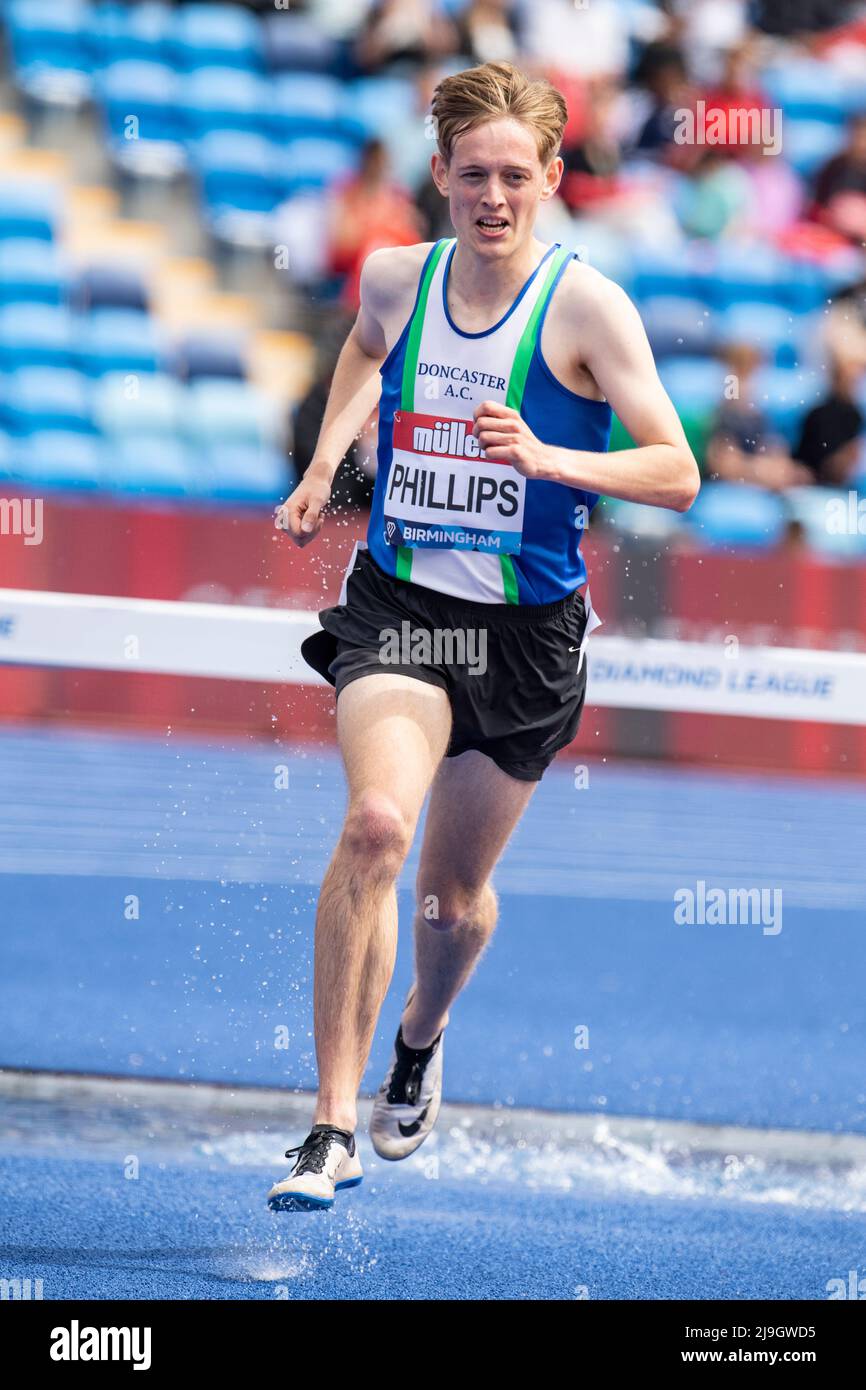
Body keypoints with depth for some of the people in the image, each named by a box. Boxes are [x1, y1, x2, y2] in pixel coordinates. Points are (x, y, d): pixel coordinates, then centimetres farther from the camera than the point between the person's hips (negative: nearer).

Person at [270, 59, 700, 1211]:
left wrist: (549, 458, -29)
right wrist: (322, 469, 14)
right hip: (398, 603, 1)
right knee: (377, 822, -25)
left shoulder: (587, 306, -11)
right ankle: (335, 1126, -22)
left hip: (526, 630, -1)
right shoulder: (395, 280, 0)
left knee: (454, 889, 13)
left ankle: (421, 1034, 50)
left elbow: (677, 475, -14)